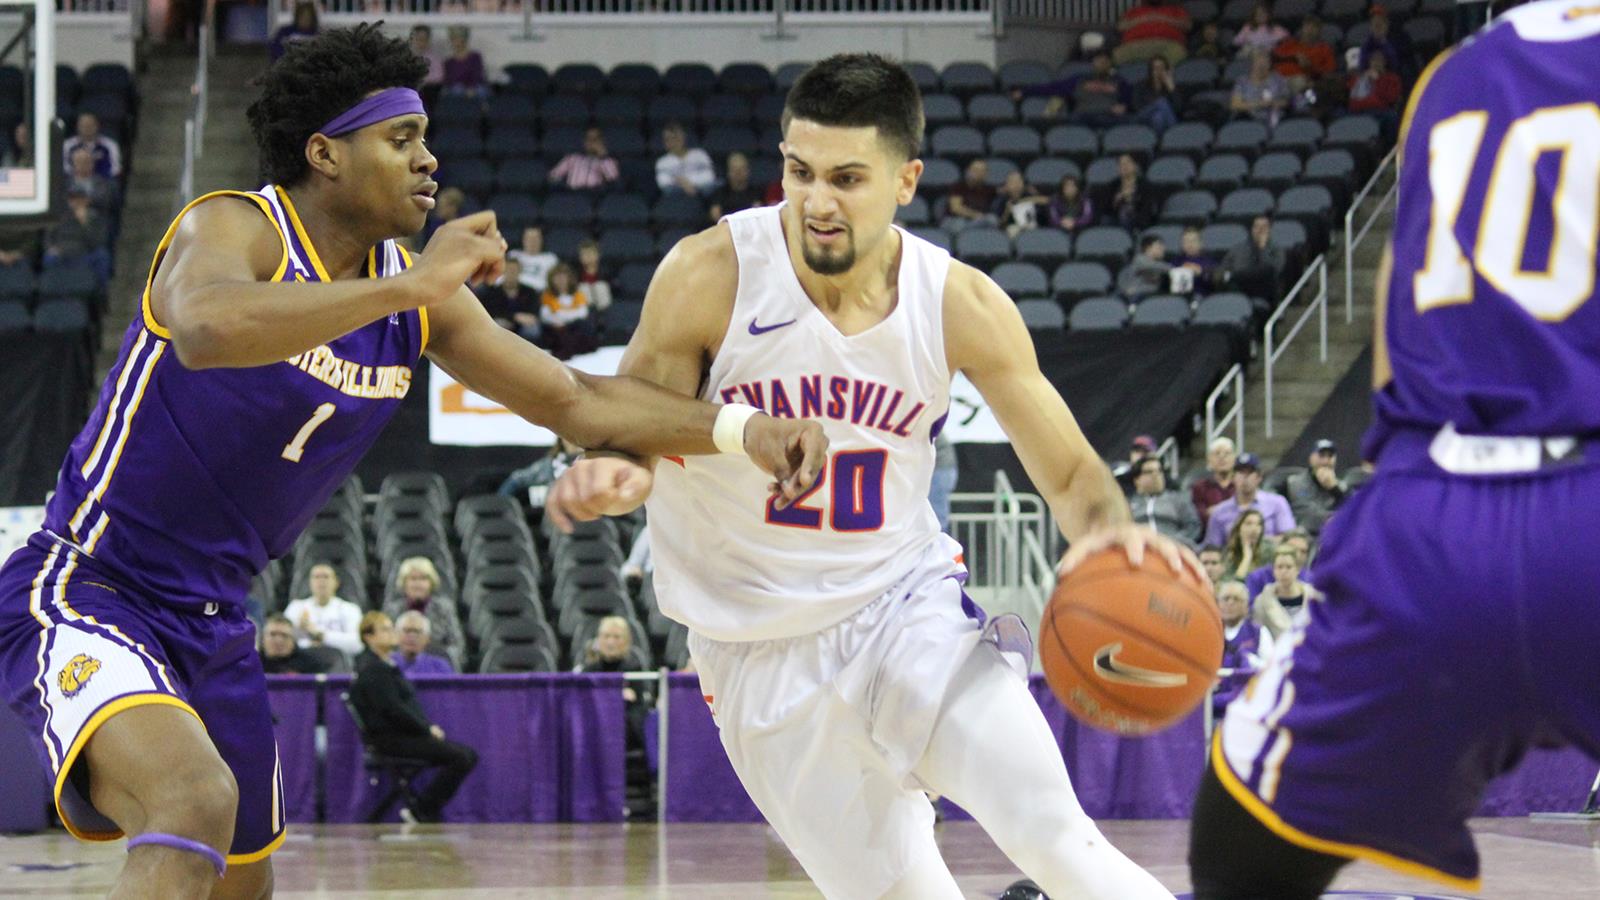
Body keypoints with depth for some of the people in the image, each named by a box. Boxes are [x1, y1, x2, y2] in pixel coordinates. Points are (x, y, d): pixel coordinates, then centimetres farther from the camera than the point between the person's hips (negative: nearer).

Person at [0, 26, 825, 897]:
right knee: (198, 802, -35)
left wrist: (742, 430, -1)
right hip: (84, 593, -9)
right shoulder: (231, 228, -17)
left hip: (211, 623, 9)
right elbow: (206, 329, -42)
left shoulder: (421, 298, 4)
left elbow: (575, 401, 11)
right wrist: (409, 286, -39)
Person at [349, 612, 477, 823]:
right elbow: (393, 710, -19)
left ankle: (425, 813, -1)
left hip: (403, 733, 10)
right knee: (460, 757, -20)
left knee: (469, 755, 2)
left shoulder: (387, 664, 18)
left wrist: (428, 726, 4)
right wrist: (428, 729, -12)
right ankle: (420, 812, -12)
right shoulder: (372, 669, -13)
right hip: (388, 738, -10)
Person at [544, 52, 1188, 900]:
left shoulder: (958, 303, -11)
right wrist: (605, 475, -35)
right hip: (765, 650, 0)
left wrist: (1109, 531, -28)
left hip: (906, 601, 1)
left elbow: (1070, 472, -4)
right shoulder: (710, 275, -16)